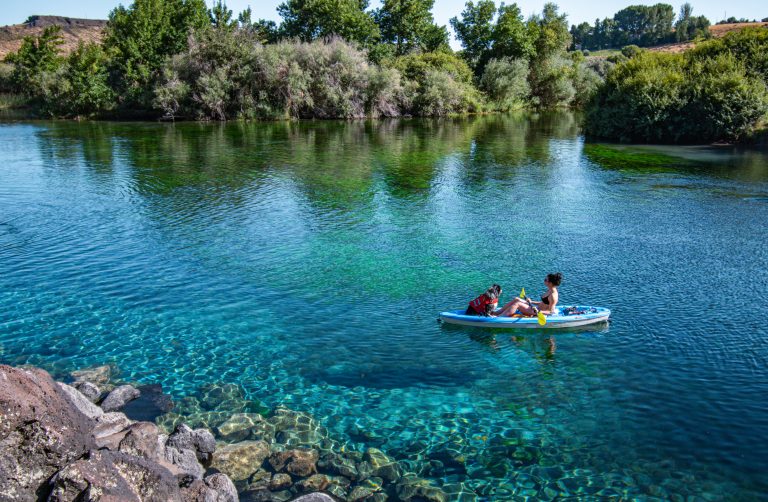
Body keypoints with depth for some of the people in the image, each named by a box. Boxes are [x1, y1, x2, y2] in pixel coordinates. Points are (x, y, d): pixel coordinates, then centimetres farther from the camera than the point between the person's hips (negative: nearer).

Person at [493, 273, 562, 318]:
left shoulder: (553, 295, -20)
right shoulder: (550, 290, 9)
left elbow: (551, 311, -21)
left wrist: (538, 312, -33)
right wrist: (532, 302, 19)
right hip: (537, 309, 10)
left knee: (517, 304, -20)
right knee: (516, 300, 0)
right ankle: (496, 313, -4)